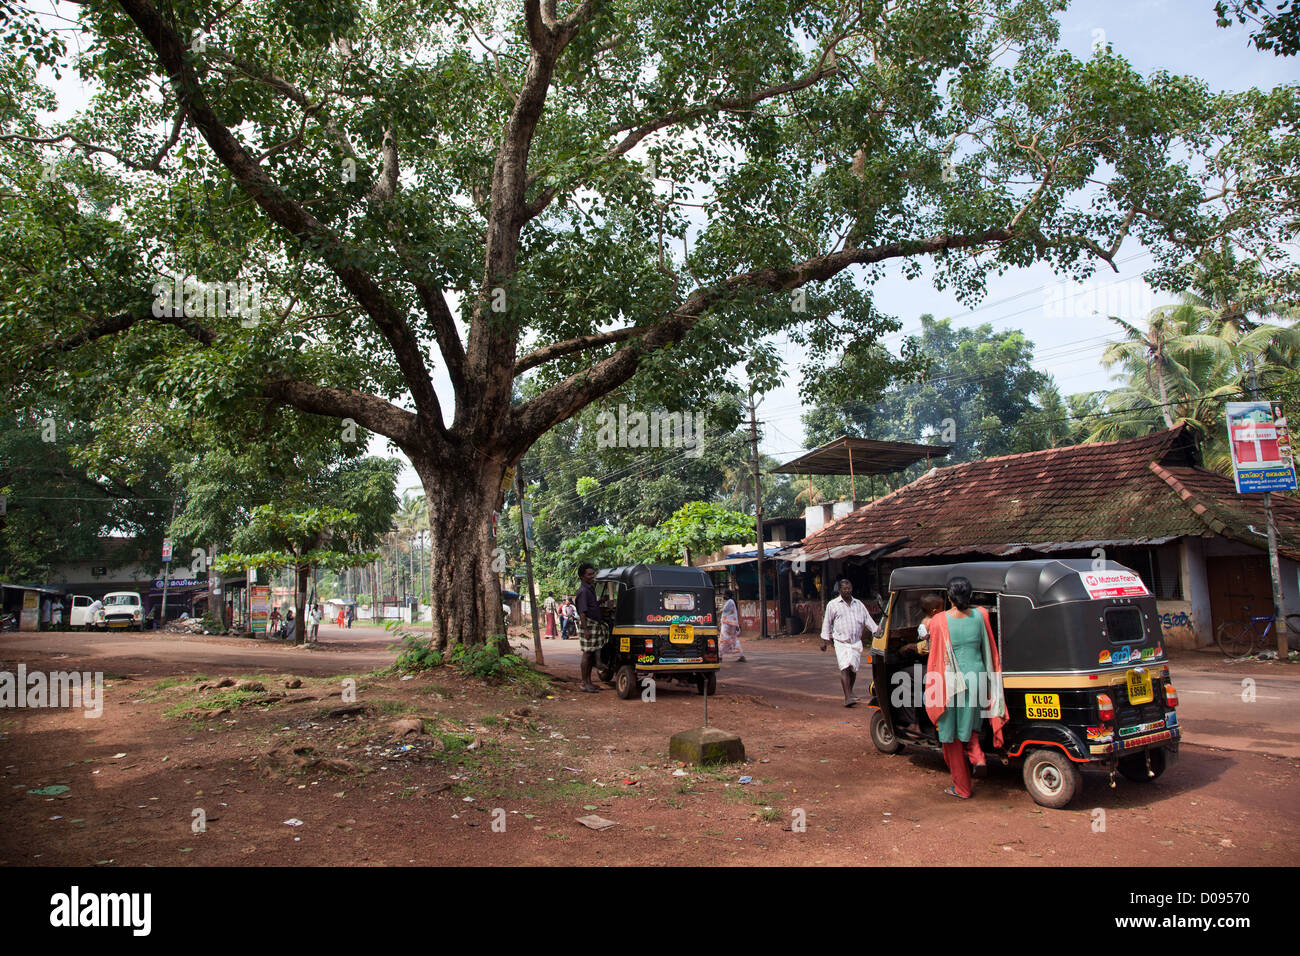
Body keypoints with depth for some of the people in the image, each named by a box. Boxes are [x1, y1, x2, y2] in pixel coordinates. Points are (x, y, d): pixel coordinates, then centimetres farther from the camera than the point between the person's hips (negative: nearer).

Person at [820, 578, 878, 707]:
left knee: (853, 669, 7)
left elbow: (867, 620, 14)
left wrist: (877, 631, 1)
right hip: (841, 642, -4)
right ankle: (848, 697, -20)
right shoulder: (832, 604, 4)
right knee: (845, 668, -16)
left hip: (856, 642, 4)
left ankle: (849, 694, 24)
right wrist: (824, 639, 4)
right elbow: (827, 623, 7)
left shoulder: (859, 604, 14)